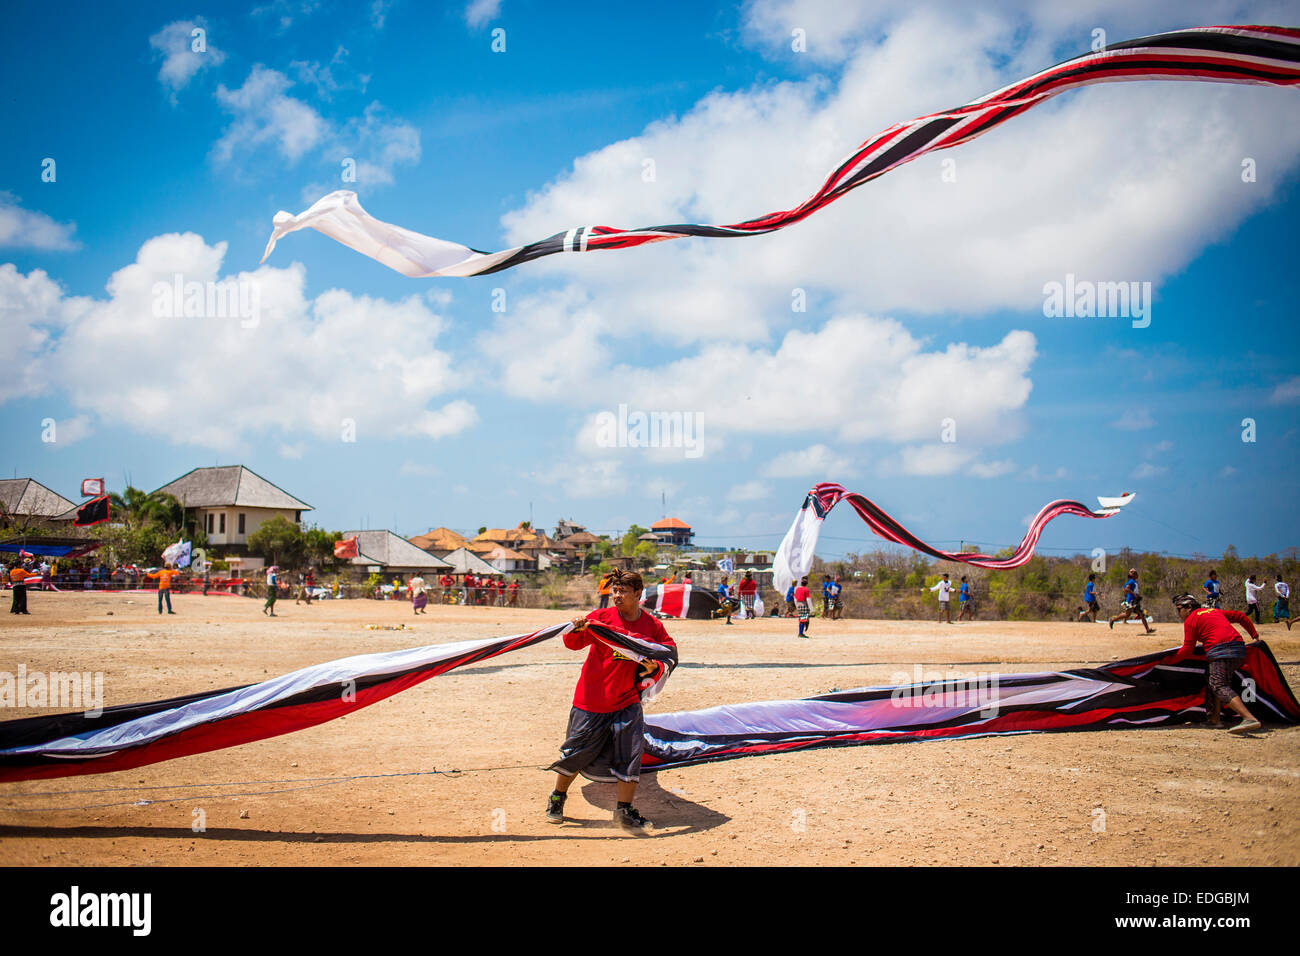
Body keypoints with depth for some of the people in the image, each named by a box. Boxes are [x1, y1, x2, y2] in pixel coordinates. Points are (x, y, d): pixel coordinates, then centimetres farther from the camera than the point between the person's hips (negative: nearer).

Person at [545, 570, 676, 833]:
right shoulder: (602, 617, -6)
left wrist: (655, 664, -11)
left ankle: (625, 811, 8)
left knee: (631, 754, -6)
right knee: (577, 753, 9)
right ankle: (557, 798, 32)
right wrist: (577, 630, -30)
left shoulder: (652, 625, -1)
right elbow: (573, 643, -7)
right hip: (591, 700, -1)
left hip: (627, 702, 2)